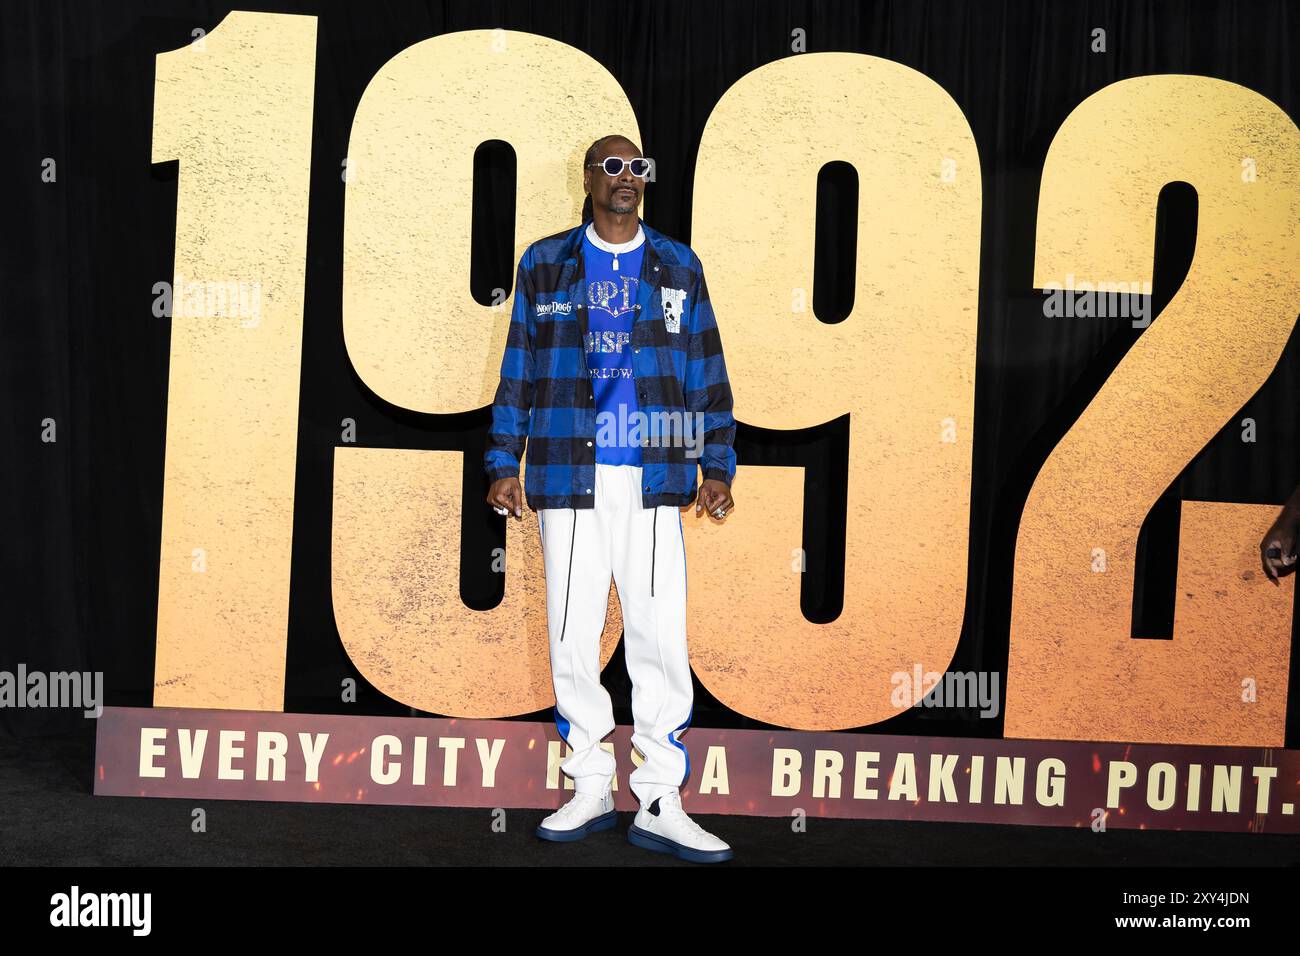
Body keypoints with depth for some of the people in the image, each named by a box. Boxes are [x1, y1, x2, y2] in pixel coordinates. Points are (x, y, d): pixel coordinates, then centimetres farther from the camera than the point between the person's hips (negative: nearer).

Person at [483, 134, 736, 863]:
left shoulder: (679, 267, 12)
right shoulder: (545, 264, 11)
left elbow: (708, 374, 10)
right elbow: (518, 370, 10)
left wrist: (718, 466, 2)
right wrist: (504, 463, 4)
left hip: (653, 481, 0)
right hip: (568, 478, 1)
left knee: (661, 638, -5)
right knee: (573, 638, 4)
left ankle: (661, 804, 4)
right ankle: (592, 790, 18)